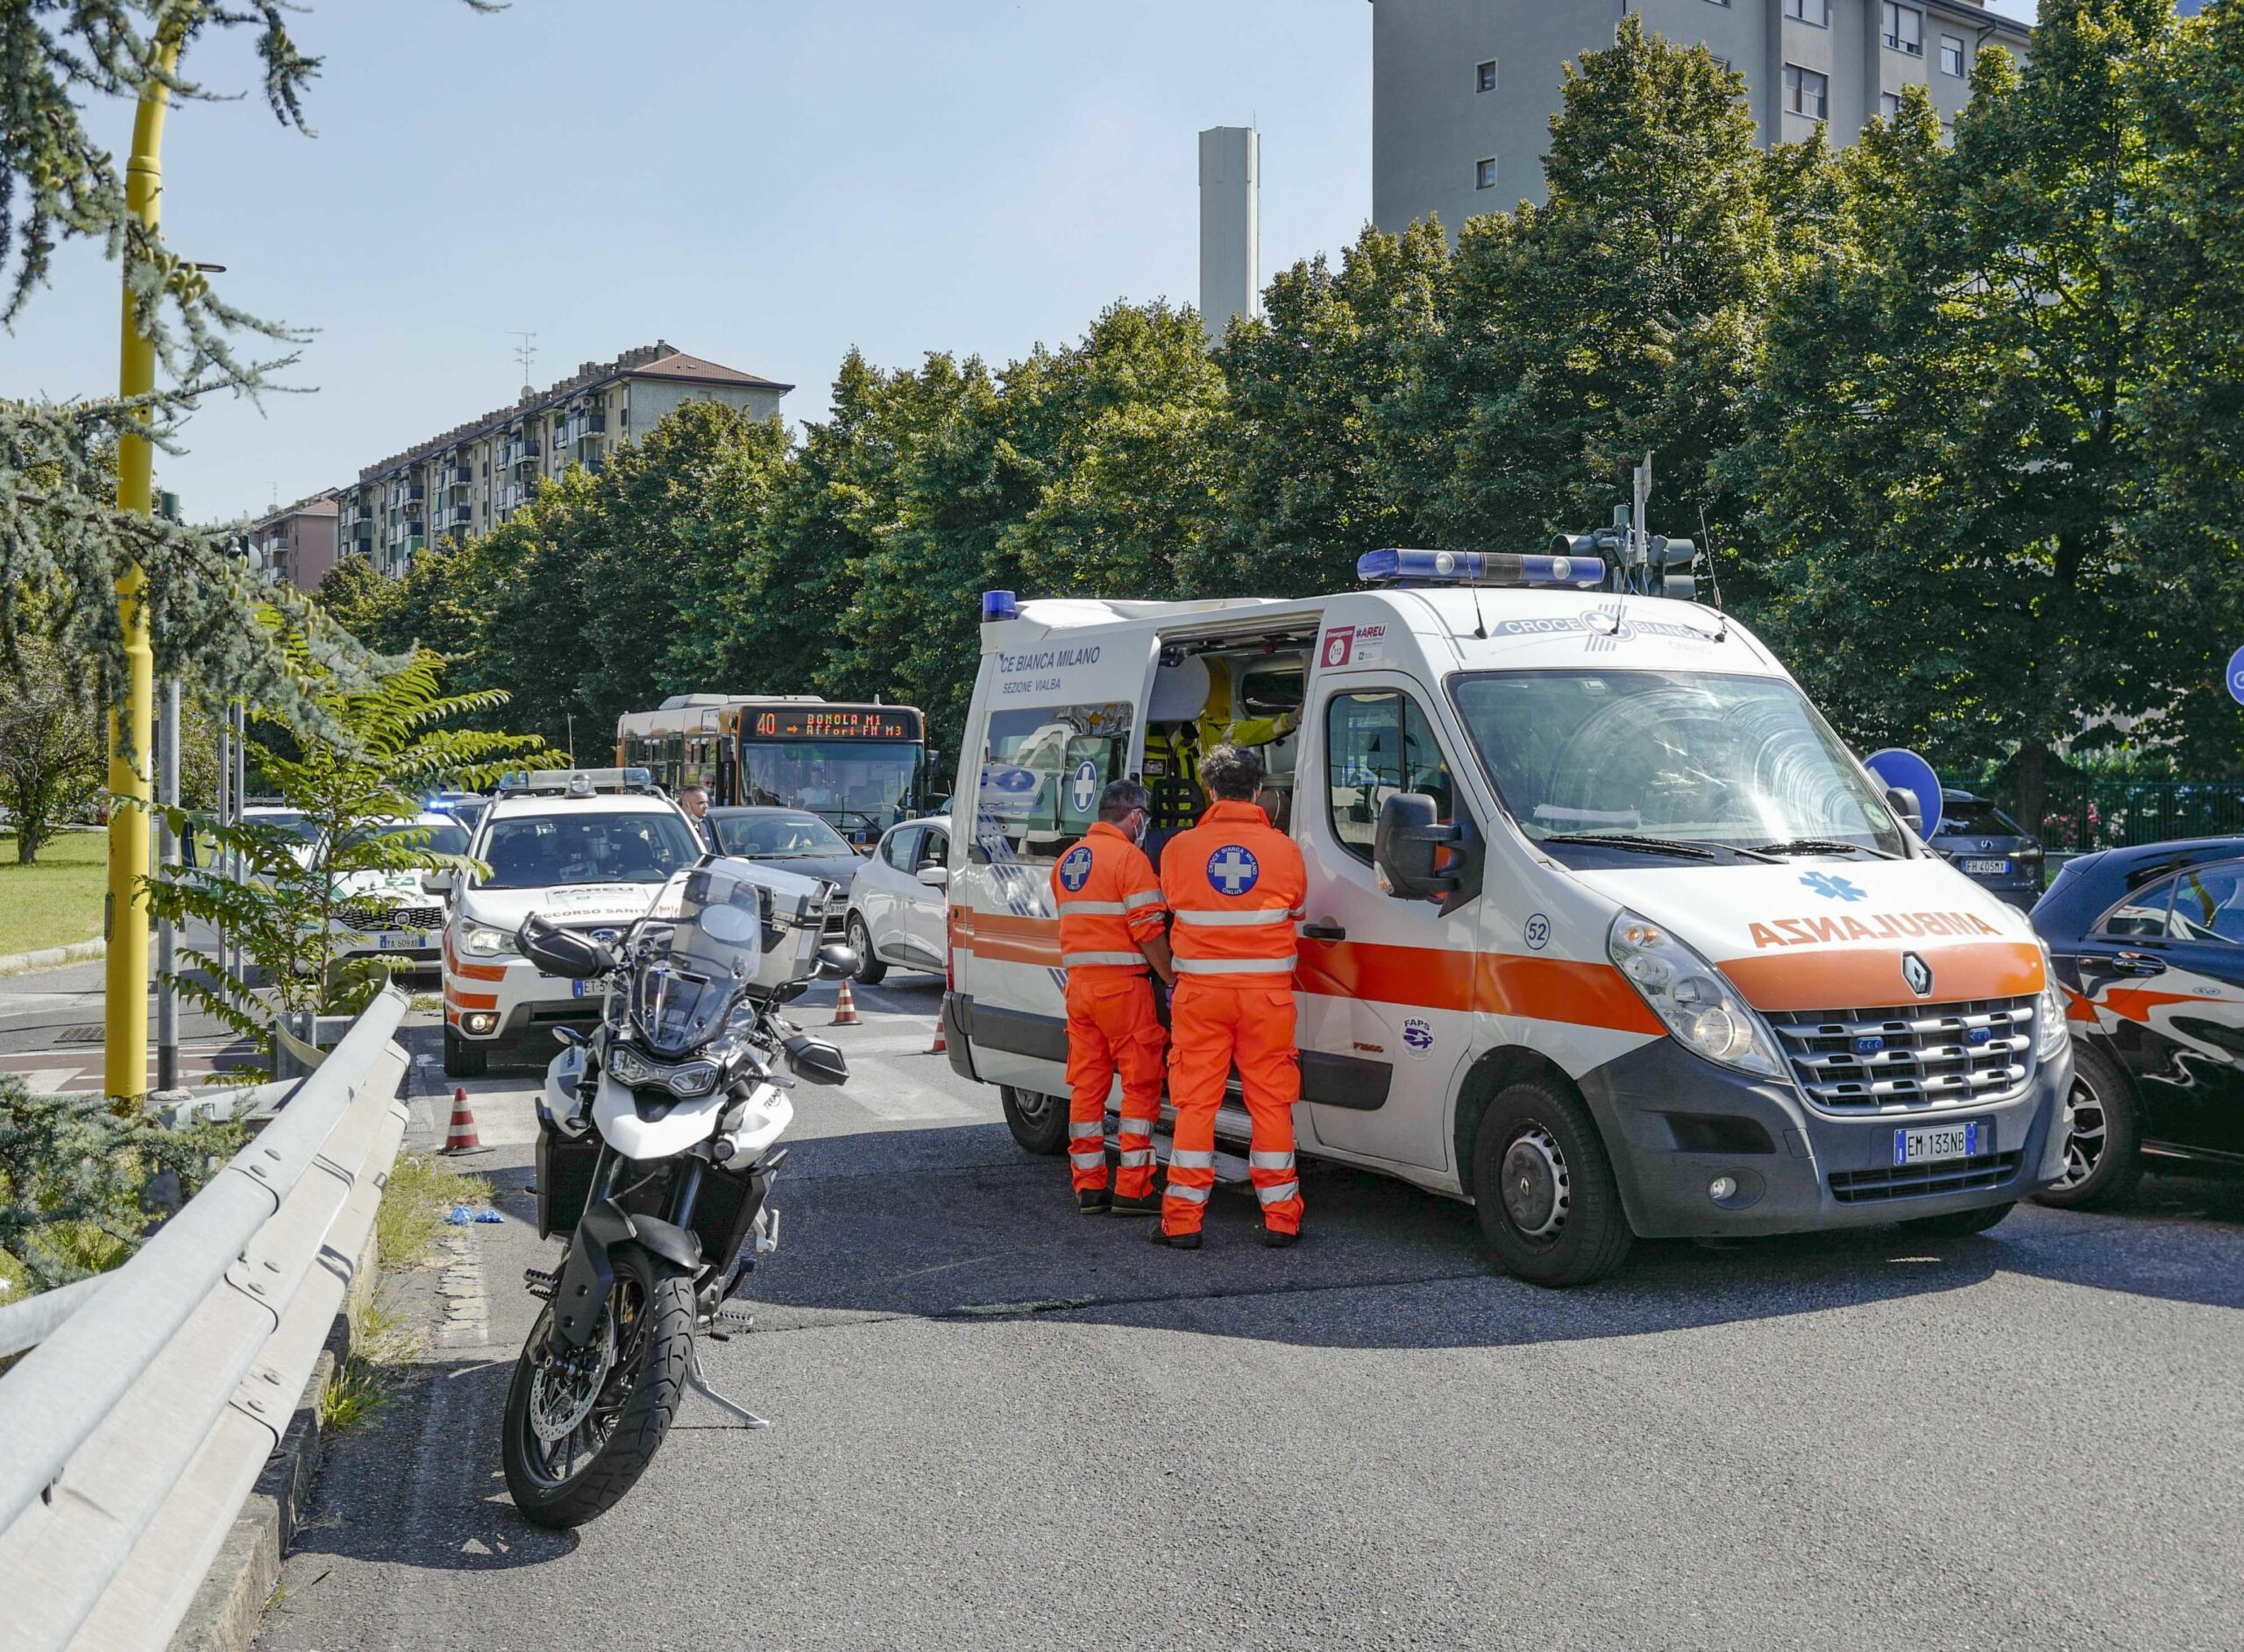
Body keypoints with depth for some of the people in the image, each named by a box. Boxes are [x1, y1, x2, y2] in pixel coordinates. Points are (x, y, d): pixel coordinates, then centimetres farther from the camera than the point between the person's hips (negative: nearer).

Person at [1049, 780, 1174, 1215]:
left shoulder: (1067, 861, 15)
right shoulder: (1129, 858, -10)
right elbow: (1148, 931, -14)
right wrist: (1173, 979, -7)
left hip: (1078, 982, 7)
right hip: (1122, 984, -7)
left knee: (1086, 1085, 10)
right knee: (1141, 1083, -1)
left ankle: (1088, 1187, 13)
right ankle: (1131, 1189, -2)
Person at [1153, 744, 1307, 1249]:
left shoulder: (1180, 848, -2)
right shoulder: (1284, 849, -2)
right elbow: (1294, 911, 11)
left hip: (1200, 990, 0)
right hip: (1267, 990, 0)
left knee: (1195, 1100, 4)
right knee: (1271, 1101, 6)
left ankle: (1183, 1219, 5)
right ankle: (1280, 1217, 10)